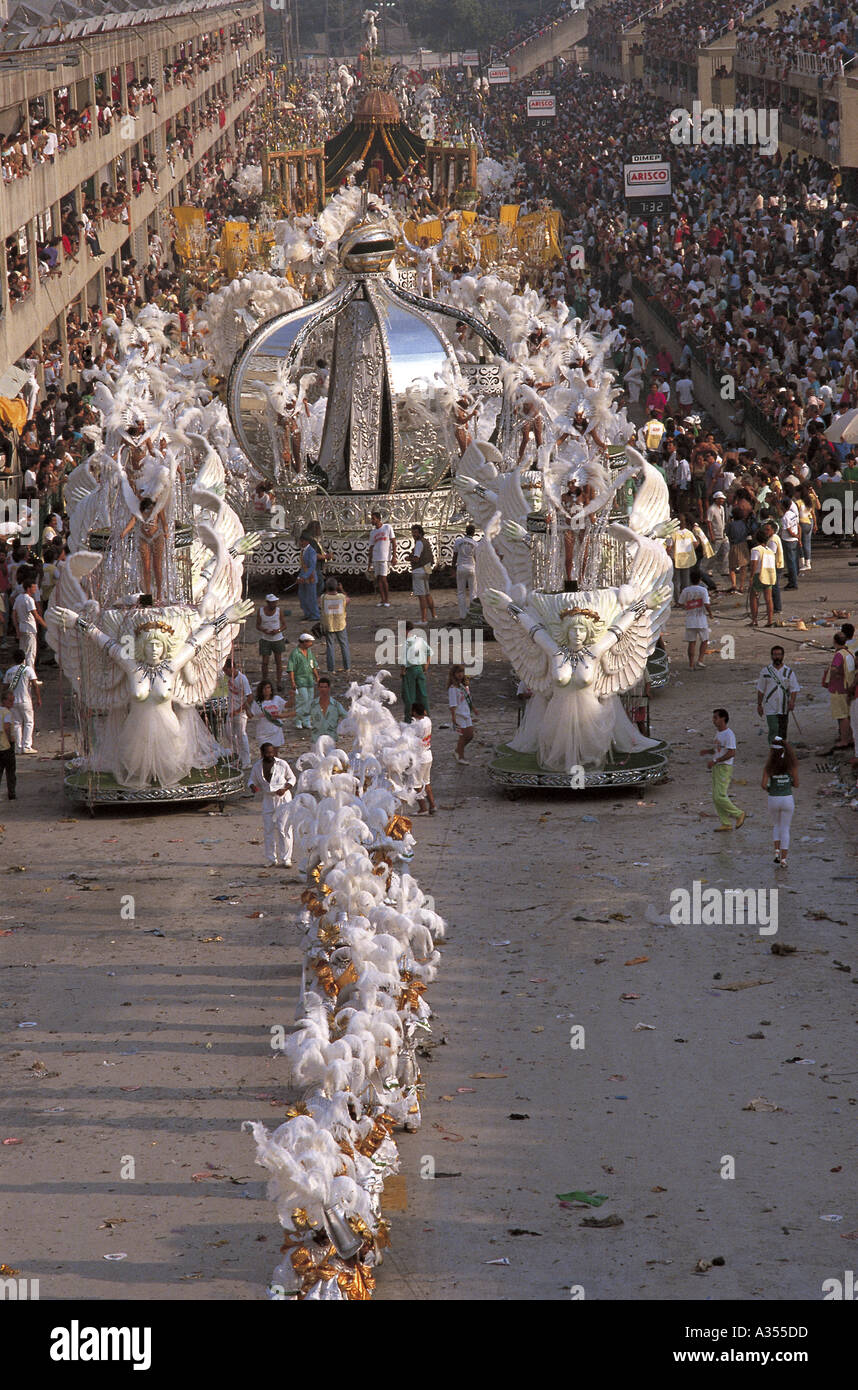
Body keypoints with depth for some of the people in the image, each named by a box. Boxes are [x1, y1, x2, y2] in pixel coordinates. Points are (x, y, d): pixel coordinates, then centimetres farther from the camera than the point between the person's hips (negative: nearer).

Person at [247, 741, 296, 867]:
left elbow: (292, 778, 6)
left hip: (283, 799, -3)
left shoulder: (282, 764, -7)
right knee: (268, 830, 3)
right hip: (268, 801, 3)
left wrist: (285, 789, -12)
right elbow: (252, 780, 15)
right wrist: (253, 787, -9)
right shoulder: (257, 767, -1)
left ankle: (286, 859, -4)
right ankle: (271, 860, 13)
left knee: (283, 829, -9)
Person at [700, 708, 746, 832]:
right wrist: (707, 751, 9)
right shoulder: (718, 732, 13)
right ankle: (726, 823, 11)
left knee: (720, 797, -13)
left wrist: (715, 760, -24)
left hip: (725, 767, -10)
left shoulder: (728, 734, -17)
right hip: (716, 768, 10)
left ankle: (739, 814, 3)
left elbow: (732, 753, -23)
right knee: (716, 797, 7)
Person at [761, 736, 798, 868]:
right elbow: (796, 784, -1)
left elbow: (763, 784, -12)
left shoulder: (769, 765, -8)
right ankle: (783, 859, 3)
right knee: (785, 829, 9)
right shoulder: (792, 764, -7)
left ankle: (777, 851, 9)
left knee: (776, 825, 26)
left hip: (773, 799, 0)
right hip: (788, 798, 0)